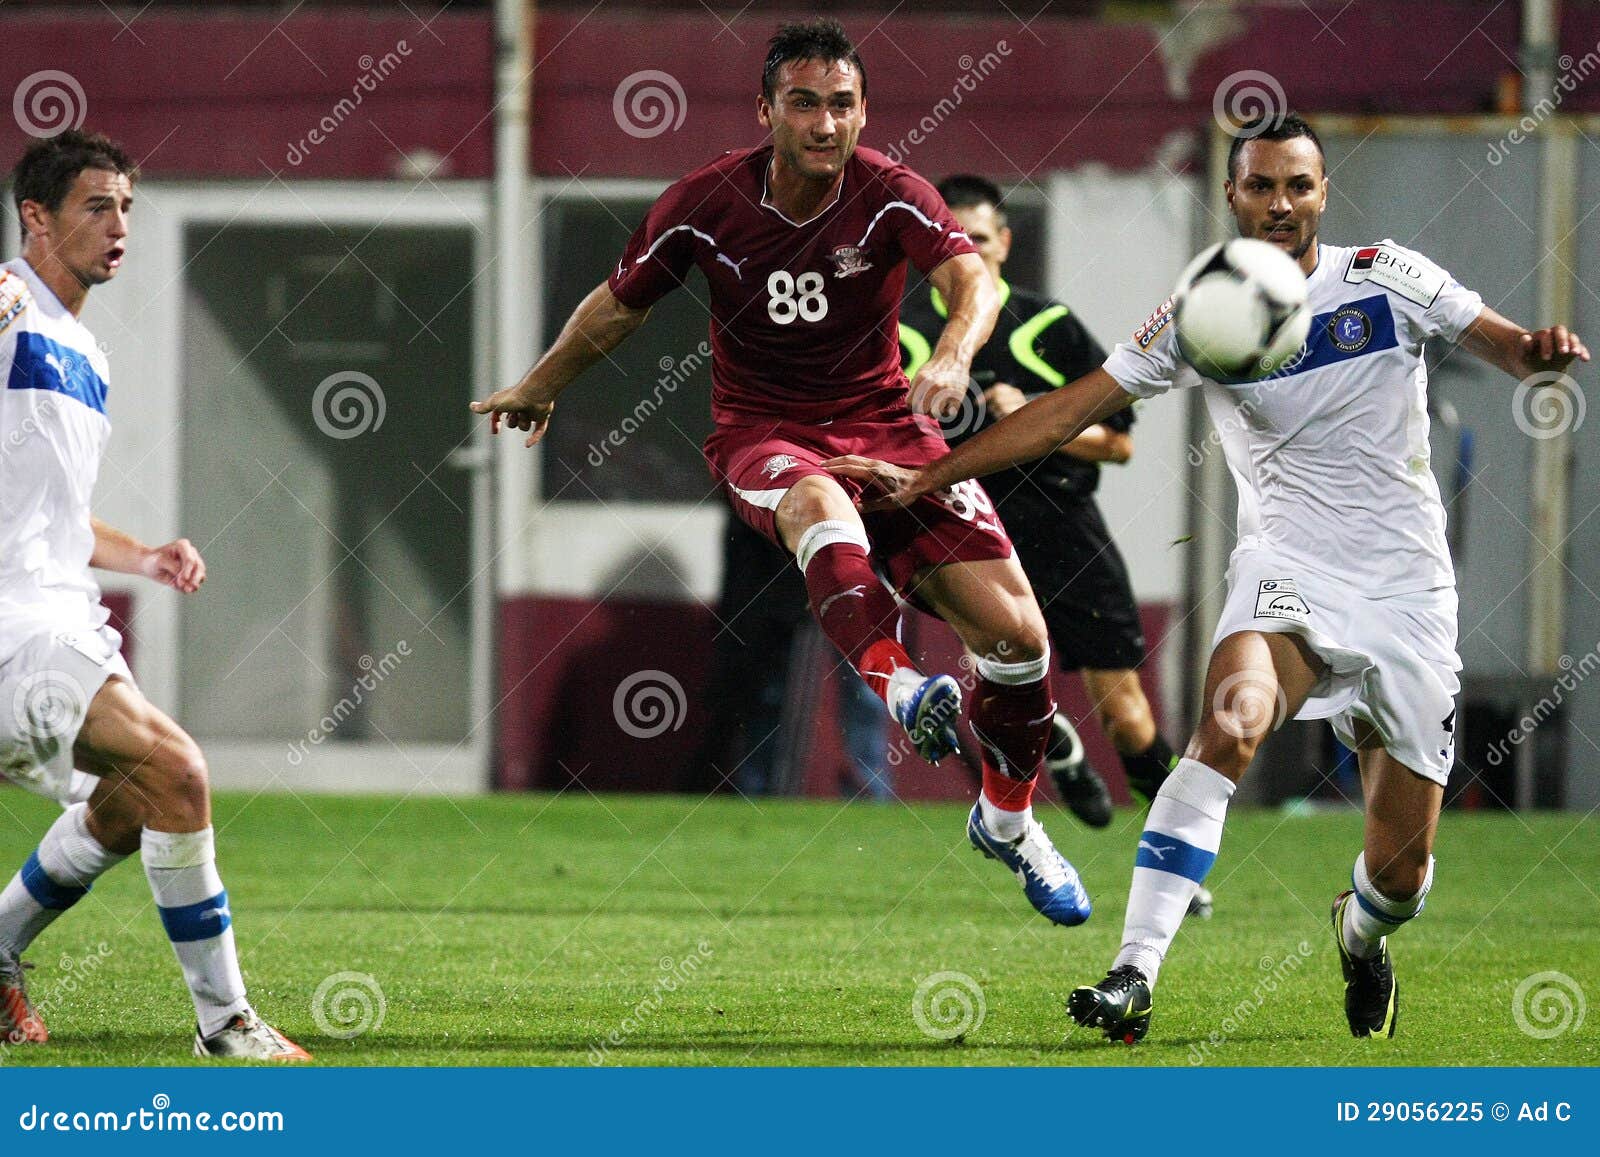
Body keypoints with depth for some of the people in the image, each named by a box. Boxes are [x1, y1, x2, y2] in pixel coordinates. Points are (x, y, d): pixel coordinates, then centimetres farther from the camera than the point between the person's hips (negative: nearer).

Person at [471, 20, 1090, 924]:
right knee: (818, 501, -41)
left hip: (883, 421, 1)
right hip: (761, 432, -1)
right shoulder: (706, 204, -8)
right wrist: (540, 389, 24)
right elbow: (620, 305, 10)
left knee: (1016, 628, -8)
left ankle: (1009, 818, 18)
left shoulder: (890, 196, -12)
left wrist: (953, 355, -51)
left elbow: (974, 279, -29)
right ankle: (895, 683, -63)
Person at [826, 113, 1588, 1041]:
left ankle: (1362, 937, 41)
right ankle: (1134, 977, -36)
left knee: (1402, 874, 2)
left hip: (1409, 594, 1)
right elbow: (1071, 411, -1)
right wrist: (927, 477, -7)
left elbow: (1504, 345, 1)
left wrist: (1541, 352, -25)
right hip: (1289, 573, -1)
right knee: (1229, 726, -34)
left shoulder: (1387, 277, 0)